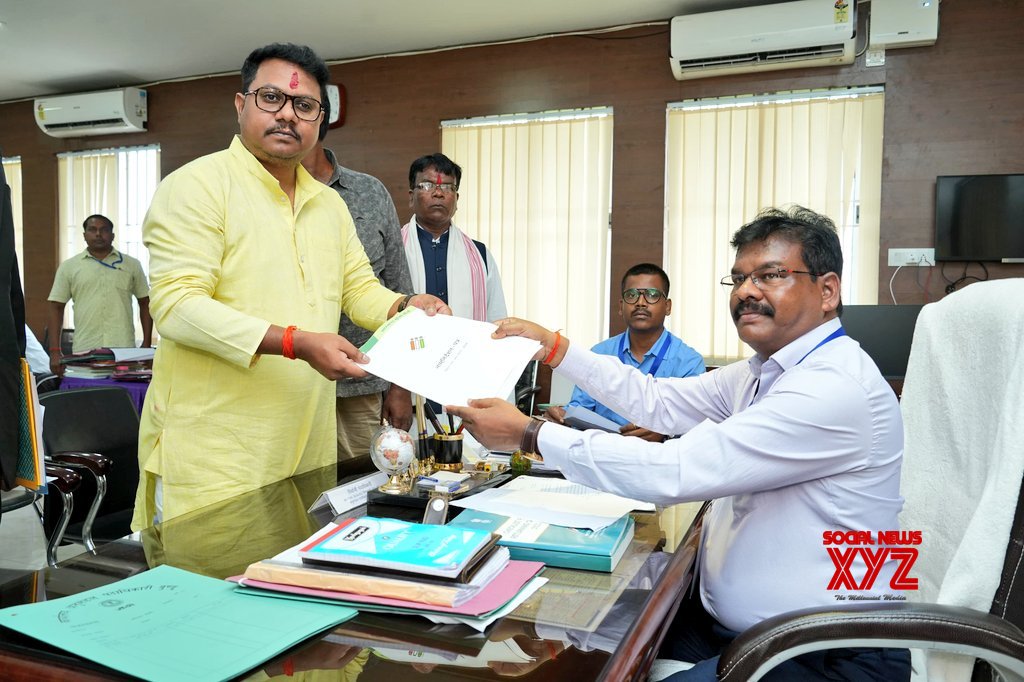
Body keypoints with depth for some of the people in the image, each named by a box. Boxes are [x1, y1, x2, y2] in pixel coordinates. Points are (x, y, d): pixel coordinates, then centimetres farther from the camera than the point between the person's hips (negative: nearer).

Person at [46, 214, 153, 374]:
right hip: (84, 353, 0)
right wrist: (55, 352, 1)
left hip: (124, 350, 0)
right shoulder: (69, 267, 10)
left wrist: (147, 343, 6)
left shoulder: (132, 265, 11)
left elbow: (145, 303, 14)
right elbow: (56, 308, 9)